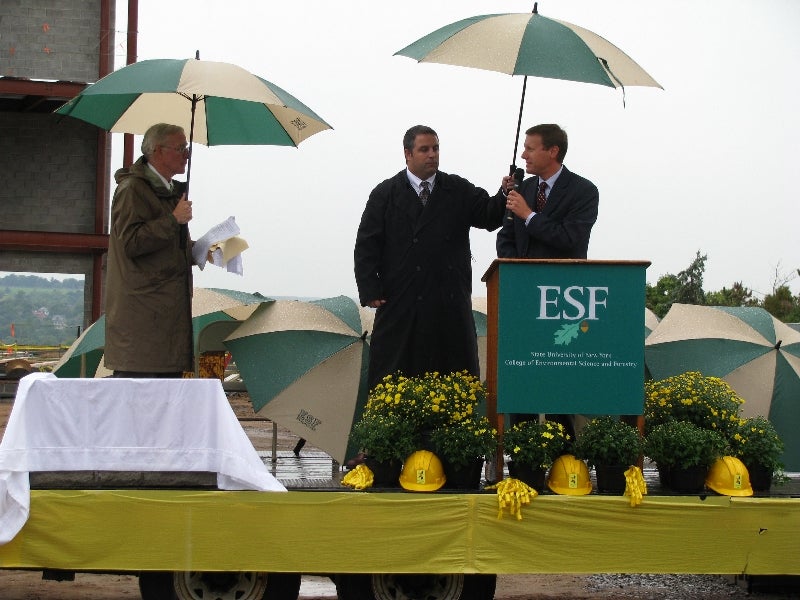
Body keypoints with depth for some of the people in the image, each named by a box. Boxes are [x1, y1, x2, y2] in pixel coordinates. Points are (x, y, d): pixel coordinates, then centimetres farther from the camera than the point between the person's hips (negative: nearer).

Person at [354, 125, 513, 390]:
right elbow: (366, 245, 3)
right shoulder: (386, 194, 5)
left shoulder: (459, 190, 10)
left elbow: (489, 216, 0)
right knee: (392, 377, 1)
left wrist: (505, 196, -22)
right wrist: (370, 291, -6)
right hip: (400, 302, -2)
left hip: (450, 303, 2)